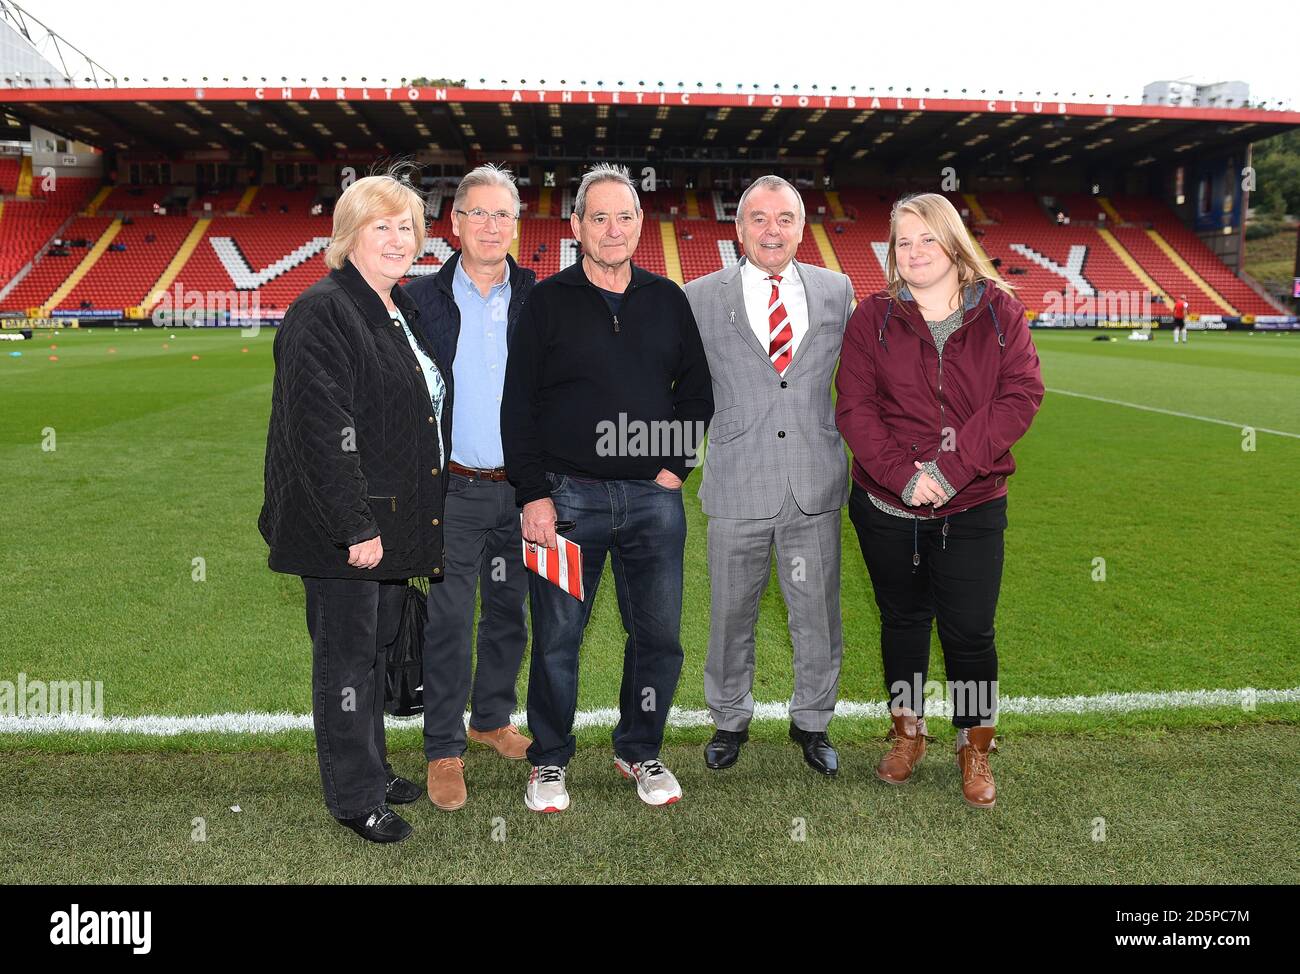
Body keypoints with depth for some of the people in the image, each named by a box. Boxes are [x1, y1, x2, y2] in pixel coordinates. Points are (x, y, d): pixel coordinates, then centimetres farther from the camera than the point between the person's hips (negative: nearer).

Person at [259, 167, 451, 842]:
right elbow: (319, 429, -22)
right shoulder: (322, 312, -15)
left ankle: (372, 768, 35)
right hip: (343, 526, -9)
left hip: (393, 520, 9)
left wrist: (419, 517, 17)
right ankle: (354, 797, 18)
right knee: (347, 658, 4)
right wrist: (355, 526, -24)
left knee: (379, 649, 19)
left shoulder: (403, 310, 13)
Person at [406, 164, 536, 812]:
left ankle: (492, 718, 35)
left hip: (522, 487, 3)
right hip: (453, 490, -2)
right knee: (449, 621, 1)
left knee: (509, 612, 15)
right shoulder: (420, 298, -2)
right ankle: (444, 749, 17)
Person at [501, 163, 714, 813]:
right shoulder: (549, 301, 2)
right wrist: (533, 493, -7)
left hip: (653, 497, 3)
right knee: (557, 637, 5)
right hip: (567, 495, -2)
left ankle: (640, 751, 28)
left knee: (659, 636, 7)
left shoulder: (667, 299, 10)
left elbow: (697, 389, 16)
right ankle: (549, 760, 24)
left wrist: (677, 465, 4)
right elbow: (518, 406, -1)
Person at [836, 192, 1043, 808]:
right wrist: (903, 474, -19)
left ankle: (975, 750, 24)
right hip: (886, 507, 1)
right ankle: (907, 731, 35)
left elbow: (1021, 394, -9)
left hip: (972, 509, -1)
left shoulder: (999, 312, 0)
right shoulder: (873, 319, 0)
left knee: (970, 631, 3)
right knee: (903, 620, 15)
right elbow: (855, 408, -6)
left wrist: (951, 467, -18)